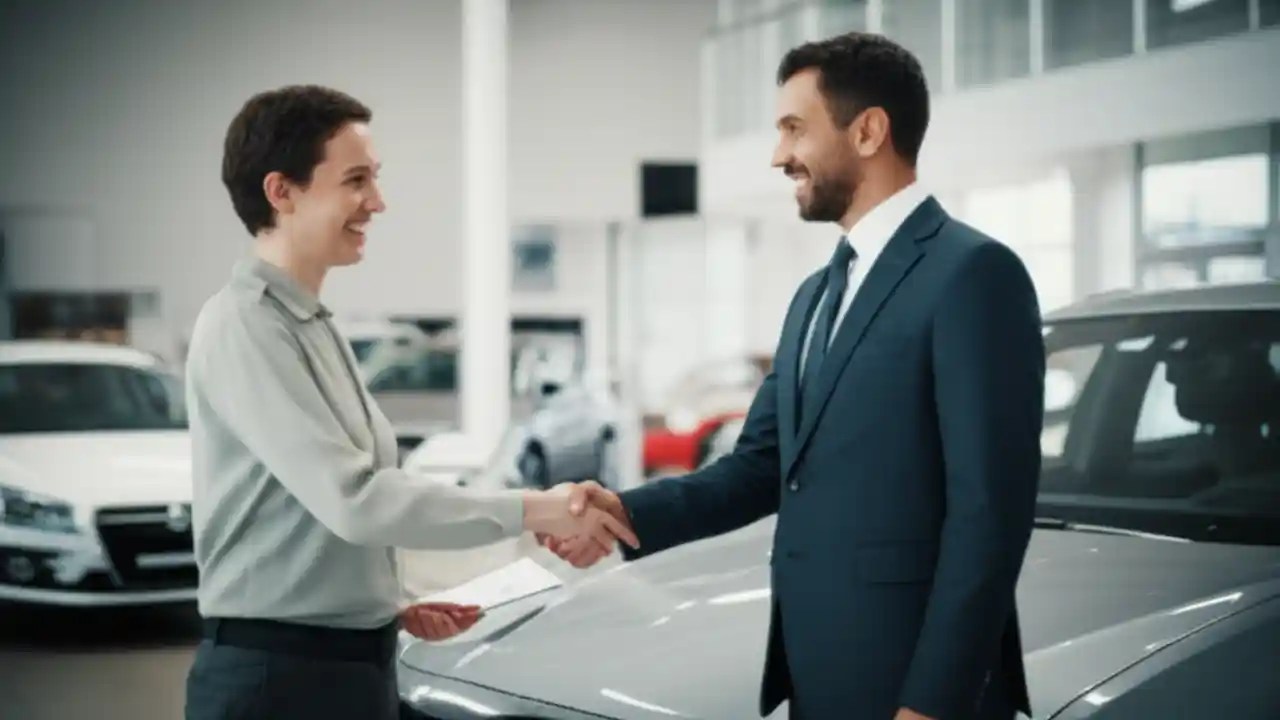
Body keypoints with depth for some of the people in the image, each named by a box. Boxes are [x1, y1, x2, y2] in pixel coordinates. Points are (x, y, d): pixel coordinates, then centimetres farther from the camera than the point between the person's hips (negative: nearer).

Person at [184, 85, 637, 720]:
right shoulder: (242, 327, -15)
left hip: (352, 665, 9)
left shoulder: (314, 327, 13)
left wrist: (392, 608, 7)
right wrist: (528, 511, -20)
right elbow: (351, 499, -23)